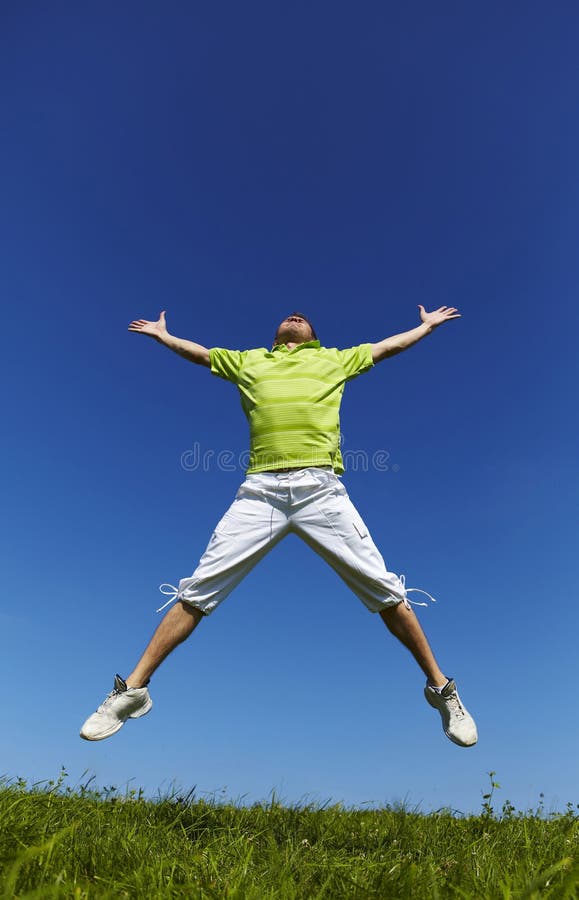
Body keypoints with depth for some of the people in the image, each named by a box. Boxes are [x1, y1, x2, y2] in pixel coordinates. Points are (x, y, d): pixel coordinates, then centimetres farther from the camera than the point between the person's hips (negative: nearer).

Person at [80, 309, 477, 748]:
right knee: (200, 589, -2)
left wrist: (428, 325, 51)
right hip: (260, 489, 1)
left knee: (385, 589, -2)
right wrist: (162, 334, 54)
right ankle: (133, 689, 11)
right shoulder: (249, 360, 27)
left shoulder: (335, 359, 26)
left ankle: (441, 688, 17)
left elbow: (387, 346, 40)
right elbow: (199, 352, 42)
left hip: (322, 489, 0)